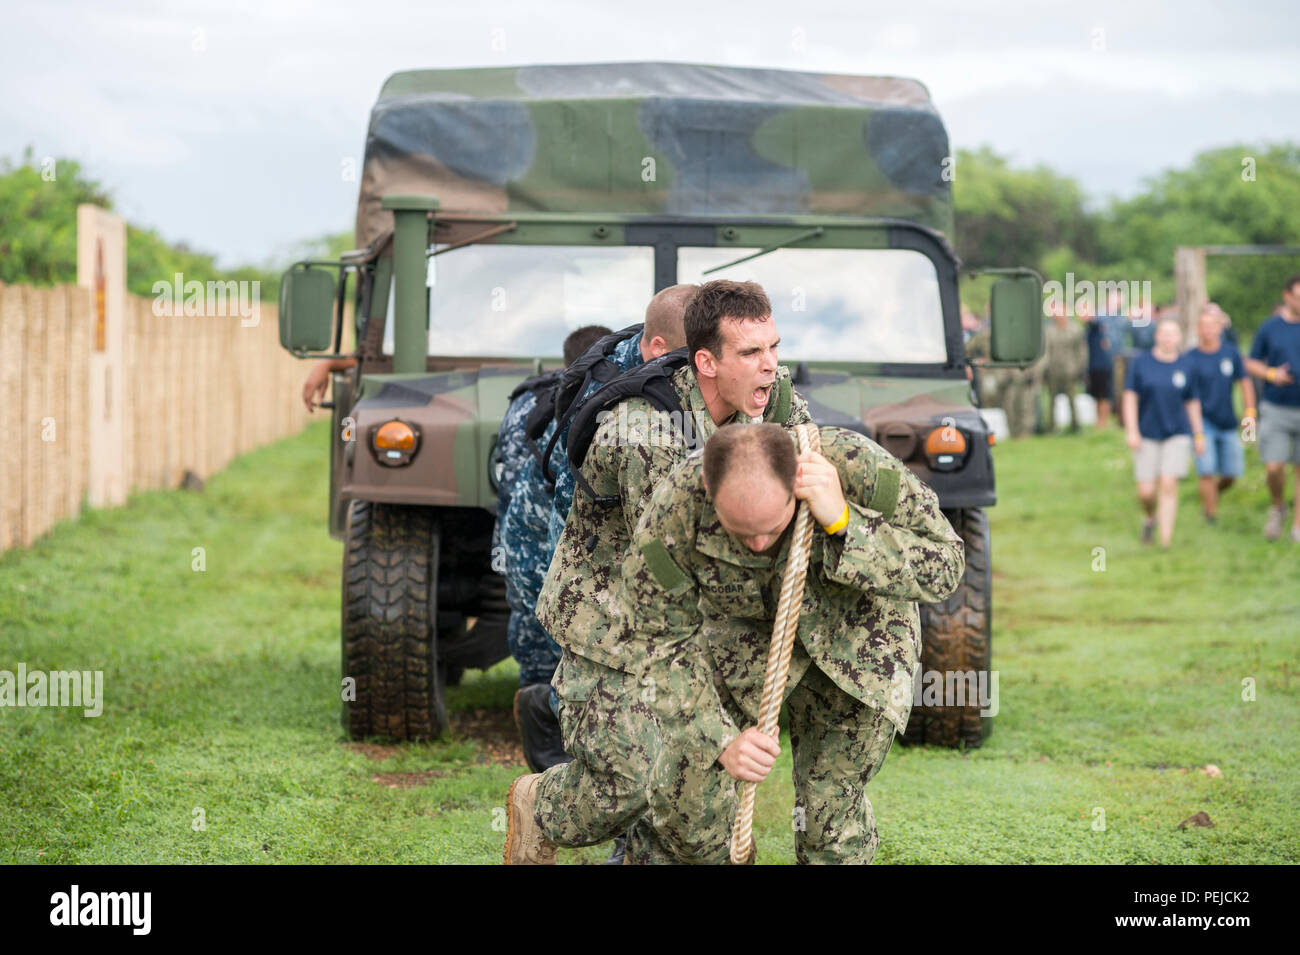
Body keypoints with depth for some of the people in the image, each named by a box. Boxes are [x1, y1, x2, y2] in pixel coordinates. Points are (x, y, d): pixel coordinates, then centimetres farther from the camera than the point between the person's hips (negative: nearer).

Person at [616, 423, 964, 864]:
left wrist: (842, 522, -44)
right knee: (690, 782, -4)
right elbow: (661, 642, -21)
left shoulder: (854, 465, -36)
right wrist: (721, 742, -32)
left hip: (855, 630, -1)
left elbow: (942, 568, -29)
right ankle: (653, 855, 25)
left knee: (832, 803, -5)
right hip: (744, 629, 1)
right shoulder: (674, 512, -32)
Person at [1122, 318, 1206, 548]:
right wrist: (1132, 431, -10)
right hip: (1148, 434, 0)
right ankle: (1150, 518, 30)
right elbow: (1130, 397, -2)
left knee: (1169, 486, -12)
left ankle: (1165, 540, -8)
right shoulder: (1140, 362, -1)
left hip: (1178, 435, 0)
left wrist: (1199, 436, 11)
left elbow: (1192, 403, 10)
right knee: (1146, 491, -3)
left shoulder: (1186, 366, 3)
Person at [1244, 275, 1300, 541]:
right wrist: (1271, 374, -13)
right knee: (1274, 467, -8)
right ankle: (1278, 508, 20)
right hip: (1275, 409, -1)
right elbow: (1251, 364, 7)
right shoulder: (1269, 328, 0)